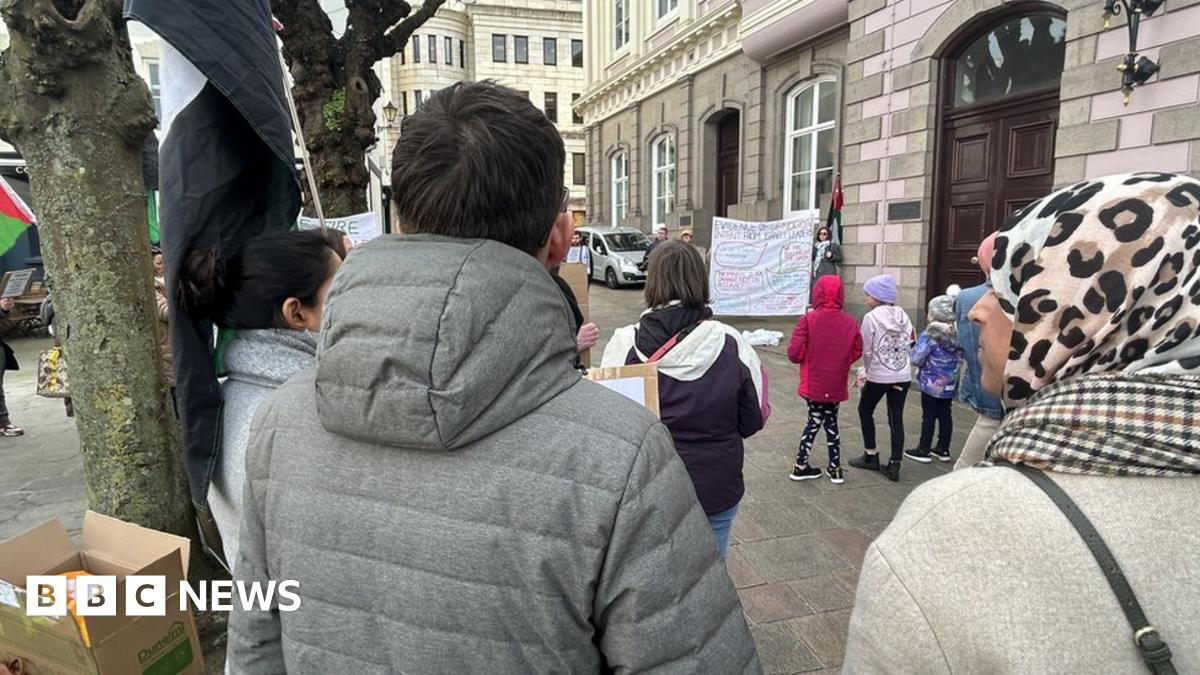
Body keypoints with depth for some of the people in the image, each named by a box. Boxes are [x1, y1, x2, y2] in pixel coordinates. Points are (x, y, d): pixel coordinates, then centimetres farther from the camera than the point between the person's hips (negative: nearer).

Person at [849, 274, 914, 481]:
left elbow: (867, 350, -8)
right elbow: (908, 344, 5)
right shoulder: (902, 315, 4)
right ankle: (894, 465, 8)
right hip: (903, 375, 5)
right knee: (896, 418, 8)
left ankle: (871, 456, 22)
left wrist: (866, 370, 10)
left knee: (865, 410, 17)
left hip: (879, 376, -4)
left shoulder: (871, 317, -11)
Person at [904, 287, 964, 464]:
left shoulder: (930, 335, -18)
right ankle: (943, 449, 21)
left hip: (932, 383, -6)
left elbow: (916, 358, -18)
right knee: (945, 415, 12)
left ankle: (924, 450, 8)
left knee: (929, 416, 1)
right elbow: (960, 358, 12)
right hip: (950, 383, 6)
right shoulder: (957, 334, 1)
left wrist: (911, 351, -2)